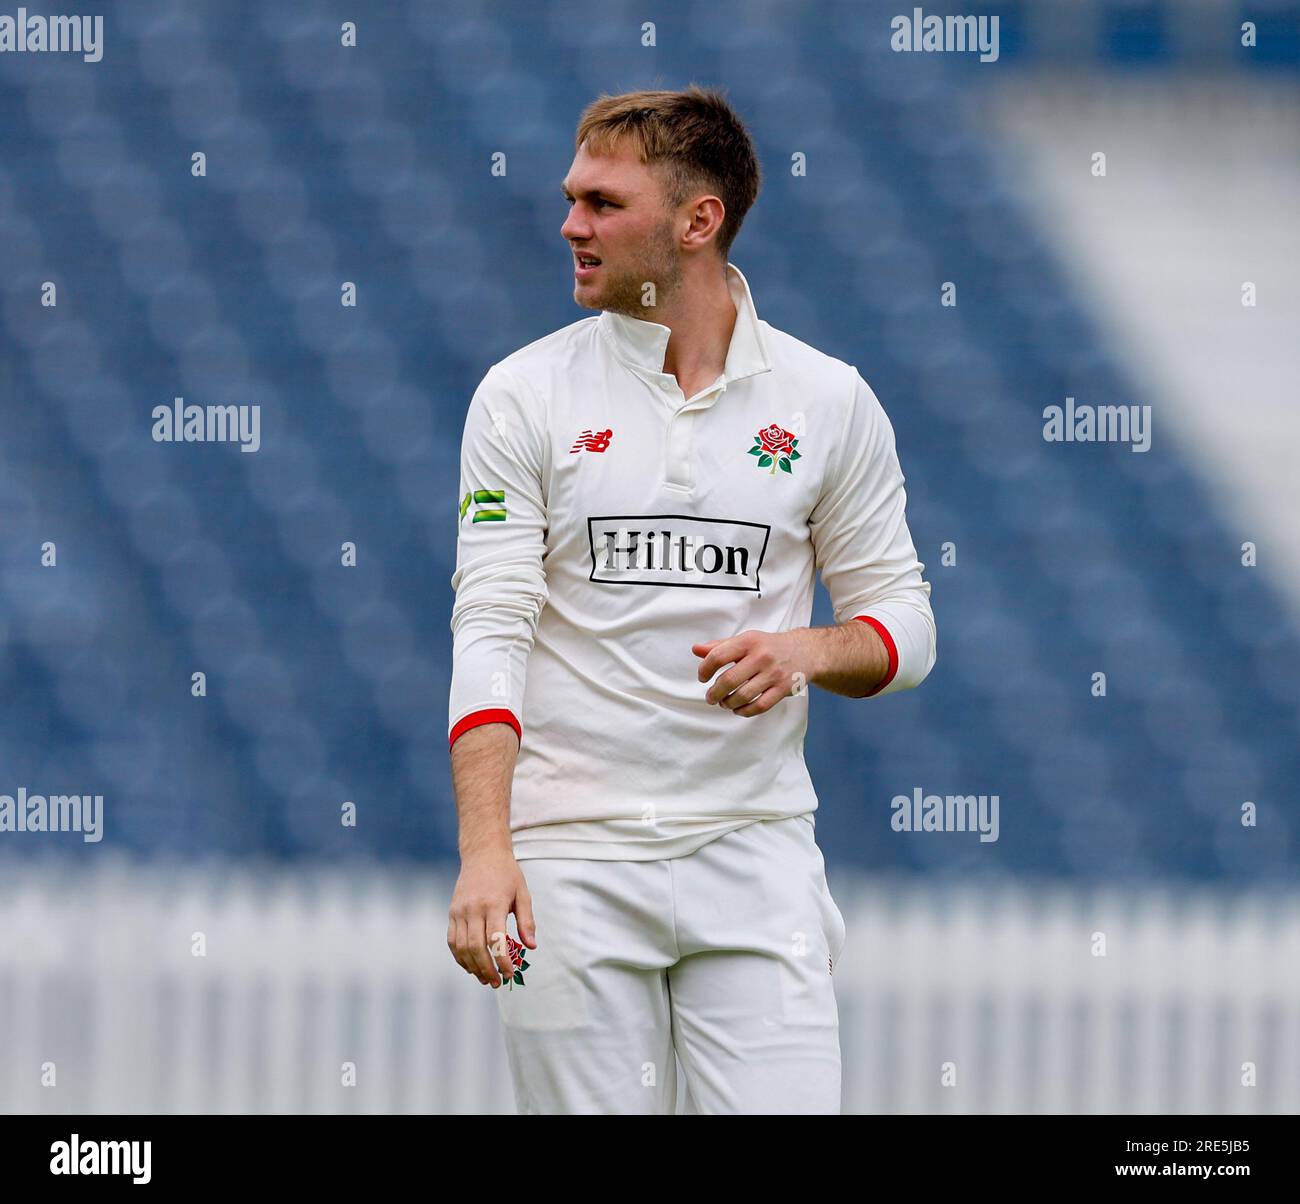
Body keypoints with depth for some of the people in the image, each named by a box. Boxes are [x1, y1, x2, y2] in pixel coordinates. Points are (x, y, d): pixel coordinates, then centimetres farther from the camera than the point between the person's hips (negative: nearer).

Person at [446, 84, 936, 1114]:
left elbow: (904, 621, 11)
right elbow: (490, 630, -5)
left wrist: (810, 651, -13)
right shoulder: (524, 395, 2)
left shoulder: (830, 401, 5)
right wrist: (485, 849, -17)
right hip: (571, 863, 0)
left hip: (755, 848, 1)